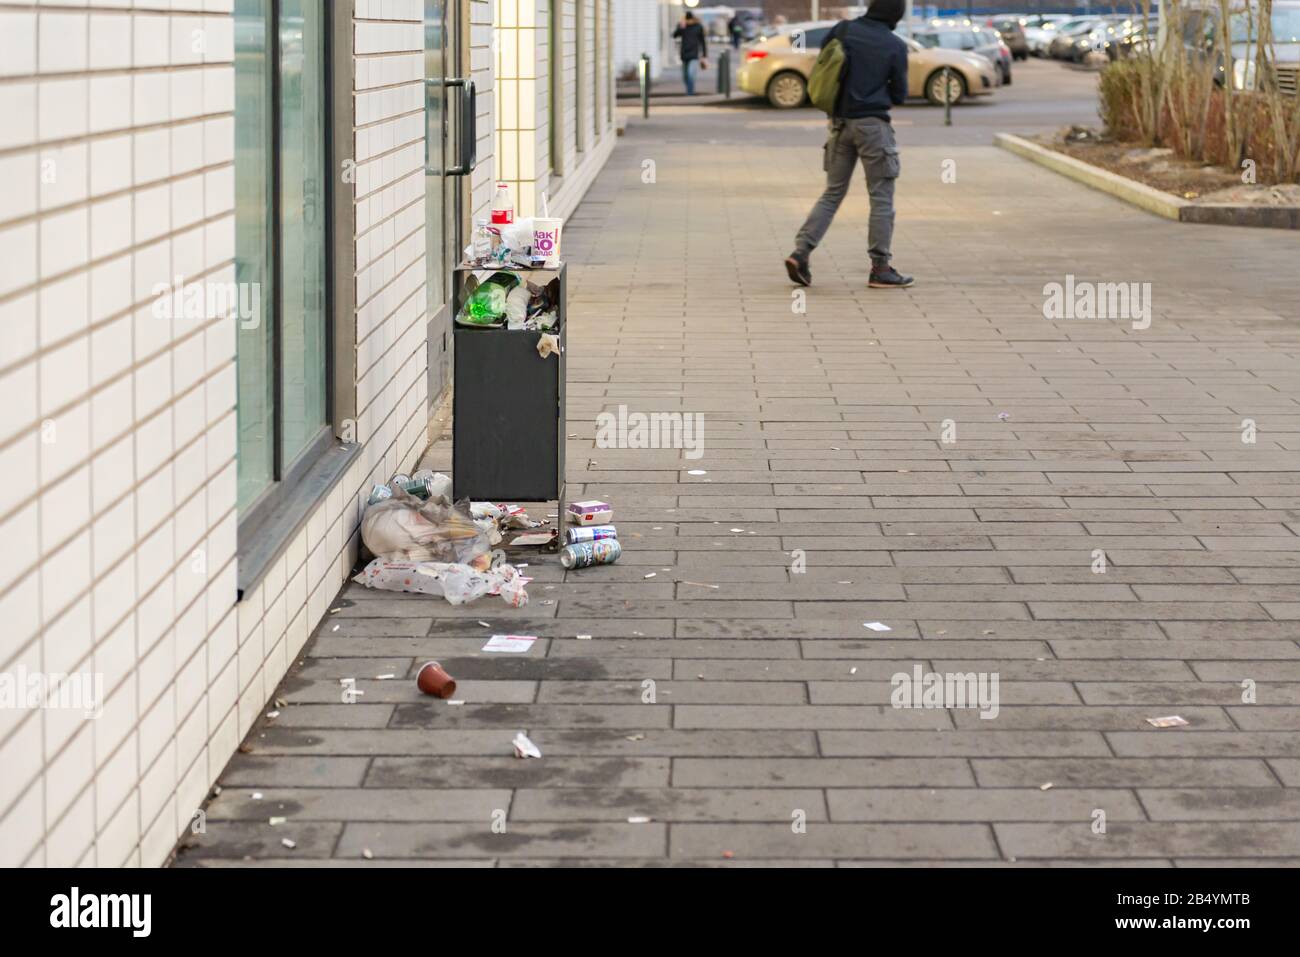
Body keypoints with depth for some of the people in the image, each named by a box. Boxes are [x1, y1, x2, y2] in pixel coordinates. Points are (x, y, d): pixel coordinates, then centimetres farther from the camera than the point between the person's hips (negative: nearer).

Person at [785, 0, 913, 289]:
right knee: (881, 198, 4)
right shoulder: (896, 46, -6)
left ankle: (801, 252, 0)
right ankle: (880, 268, 4)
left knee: (833, 193, 12)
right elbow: (899, 94, 1)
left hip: (840, 123, 4)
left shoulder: (843, 30, 2)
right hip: (873, 124, -4)